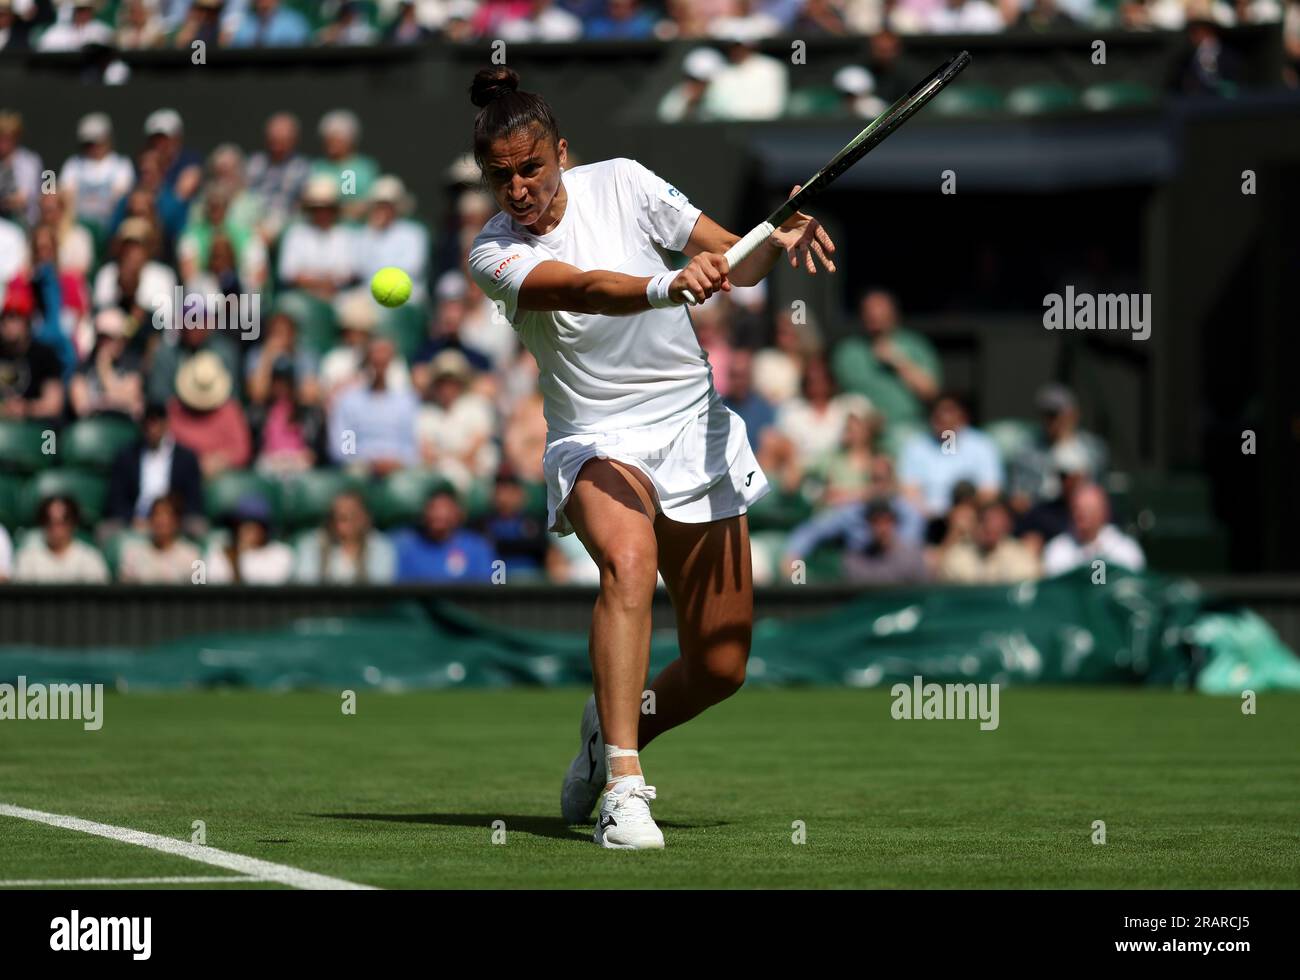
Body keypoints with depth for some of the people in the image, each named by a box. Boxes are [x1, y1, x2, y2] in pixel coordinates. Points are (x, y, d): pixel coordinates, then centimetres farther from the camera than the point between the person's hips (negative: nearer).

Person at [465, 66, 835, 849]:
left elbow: (735, 261, -1)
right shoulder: (494, 255, -11)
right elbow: (581, 287, -31)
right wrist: (665, 287, -50)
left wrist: (780, 245, -23)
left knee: (720, 667, 2)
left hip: (695, 430, 3)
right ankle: (624, 787, -38)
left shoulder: (620, 183, -4)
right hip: (598, 442, -3)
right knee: (629, 559, -37)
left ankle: (613, 729, 35)